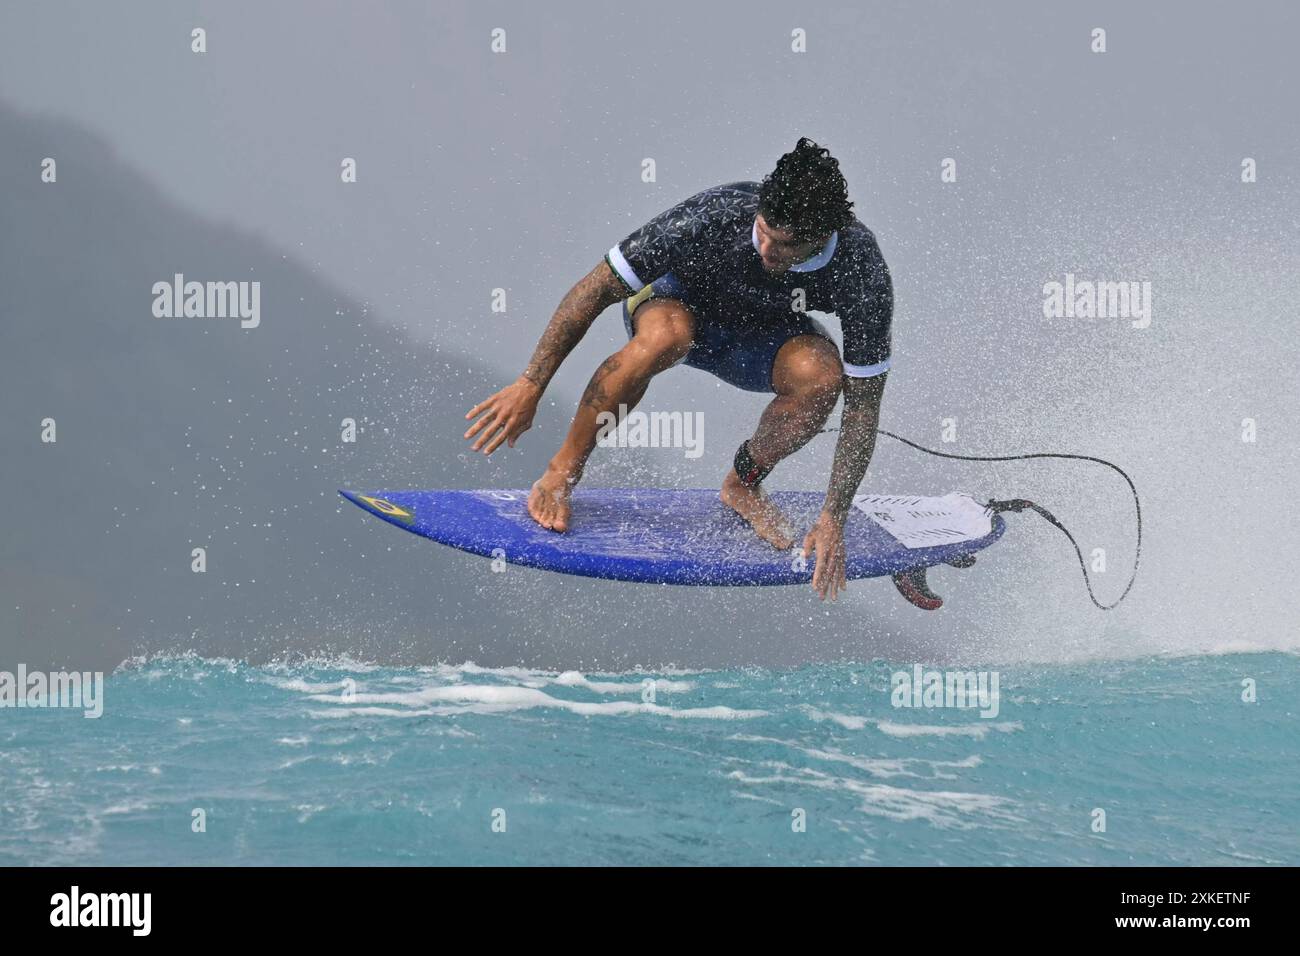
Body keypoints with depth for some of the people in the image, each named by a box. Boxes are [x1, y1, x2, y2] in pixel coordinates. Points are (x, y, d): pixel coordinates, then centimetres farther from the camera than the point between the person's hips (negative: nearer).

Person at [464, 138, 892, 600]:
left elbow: (863, 403, -22)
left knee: (822, 375, -33)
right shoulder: (715, 215, -36)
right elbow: (596, 289, -26)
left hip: (765, 332, 2)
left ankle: (743, 484, -2)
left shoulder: (861, 270, -31)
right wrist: (530, 386, -25)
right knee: (665, 335, -39)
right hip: (680, 300, -2)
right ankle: (560, 476, -19)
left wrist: (833, 520, -26)